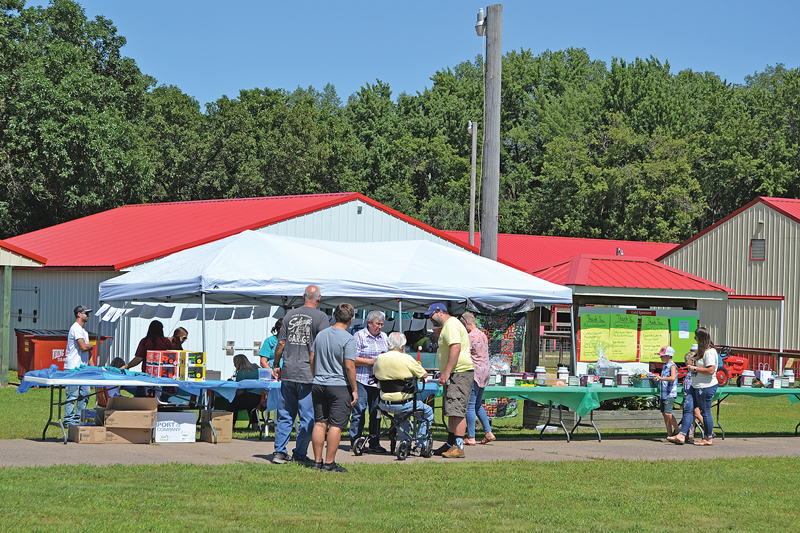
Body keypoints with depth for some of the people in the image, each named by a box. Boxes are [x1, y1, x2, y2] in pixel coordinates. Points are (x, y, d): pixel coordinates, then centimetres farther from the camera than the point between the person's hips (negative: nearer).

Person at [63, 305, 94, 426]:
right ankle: (68, 419, -3)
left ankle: (78, 417, 15)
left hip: (82, 368, 10)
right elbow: (83, 347, -21)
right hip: (73, 368, -10)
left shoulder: (83, 330, 20)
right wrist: (91, 346, 1)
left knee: (85, 393, 9)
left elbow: (87, 351, 23)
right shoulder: (76, 328, -13)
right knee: (72, 395, -7)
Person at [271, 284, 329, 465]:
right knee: (307, 417, 3)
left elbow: (281, 343, 10)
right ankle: (300, 454, 5)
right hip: (308, 374, -5)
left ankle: (279, 452, 11)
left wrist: (276, 365, 20)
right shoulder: (321, 317, -5)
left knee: (285, 415, 11)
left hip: (288, 373, 5)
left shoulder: (290, 315, 9)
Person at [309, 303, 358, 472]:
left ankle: (317, 461, 12)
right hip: (339, 386, -6)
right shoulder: (348, 339, -12)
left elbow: (311, 359, 13)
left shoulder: (321, 334, 8)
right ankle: (329, 463, -2)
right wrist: (354, 389, -8)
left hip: (319, 385, 6)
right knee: (335, 425, -2)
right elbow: (349, 366, -16)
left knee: (320, 423, 9)